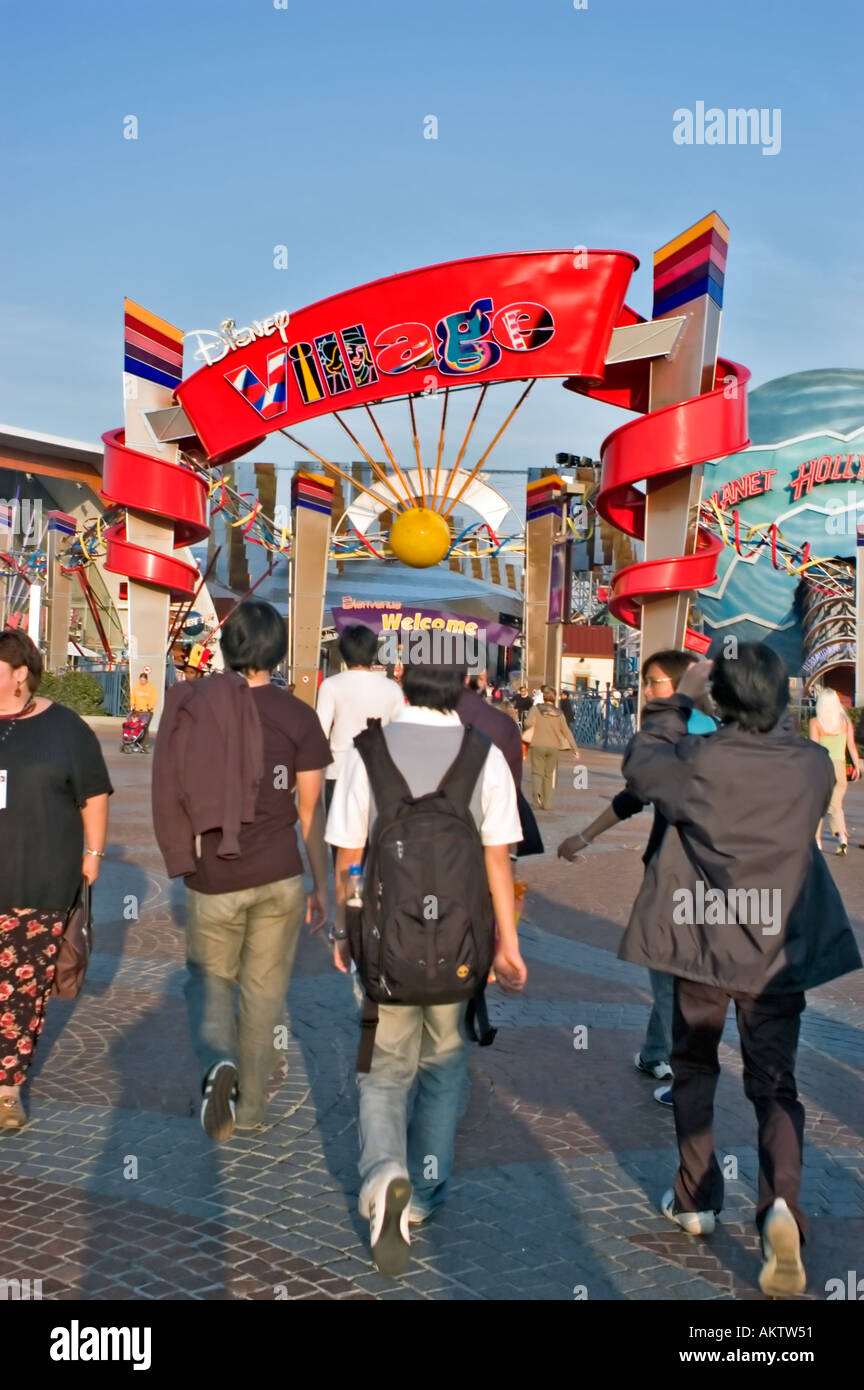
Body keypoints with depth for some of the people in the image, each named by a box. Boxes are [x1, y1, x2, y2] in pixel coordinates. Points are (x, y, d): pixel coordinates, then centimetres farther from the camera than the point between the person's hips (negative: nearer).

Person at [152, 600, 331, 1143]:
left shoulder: (191, 704, -2)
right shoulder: (297, 715, -6)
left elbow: (173, 796, 5)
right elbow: (311, 811, -2)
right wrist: (322, 885, 8)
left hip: (213, 879, 0)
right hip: (279, 876, 0)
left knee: (209, 980, 19)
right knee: (264, 991, 16)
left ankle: (219, 1065, -8)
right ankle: (251, 1105, 27)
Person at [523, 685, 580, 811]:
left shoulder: (536, 708, -2)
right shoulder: (558, 713, 6)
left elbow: (529, 723, -19)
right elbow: (566, 731, 2)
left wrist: (524, 733, 1)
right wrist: (574, 748, 3)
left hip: (538, 745, -2)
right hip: (553, 746, 2)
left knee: (537, 772, 4)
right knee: (549, 774, 13)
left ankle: (537, 791, -27)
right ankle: (547, 803, 12)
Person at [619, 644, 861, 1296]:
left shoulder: (699, 762, -16)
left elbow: (641, 760, 4)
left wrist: (680, 698, 9)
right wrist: (776, 709, 13)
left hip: (702, 946, -1)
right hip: (779, 953, 1)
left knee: (694, 1072, 20)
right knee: (776, 1083, 10)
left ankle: (695, 1200, 29)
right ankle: (782, 1202, -12)